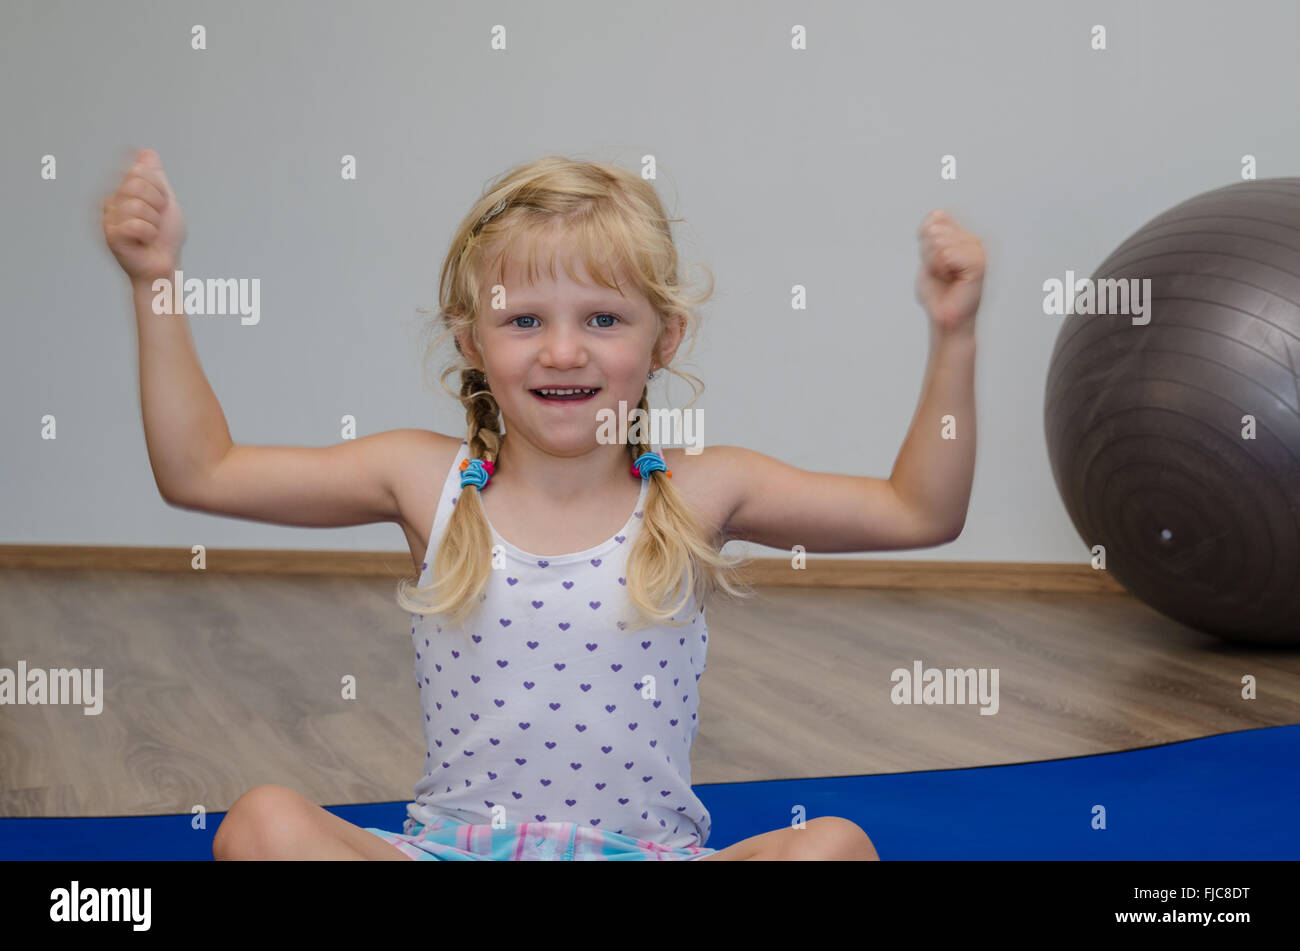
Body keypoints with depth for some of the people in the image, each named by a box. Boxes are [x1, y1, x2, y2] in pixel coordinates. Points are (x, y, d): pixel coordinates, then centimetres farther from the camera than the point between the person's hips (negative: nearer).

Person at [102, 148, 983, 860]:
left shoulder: (696, 494, -1)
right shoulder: (429, 480, 0)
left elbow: (919, 511, 1)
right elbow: (200, 471, 2)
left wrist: (953, 340, -9)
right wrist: (157, 283, -3)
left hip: (647, 853, 0)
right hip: (454, 848, 1)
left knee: (837, 846, -26)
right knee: (263, 822, -24)